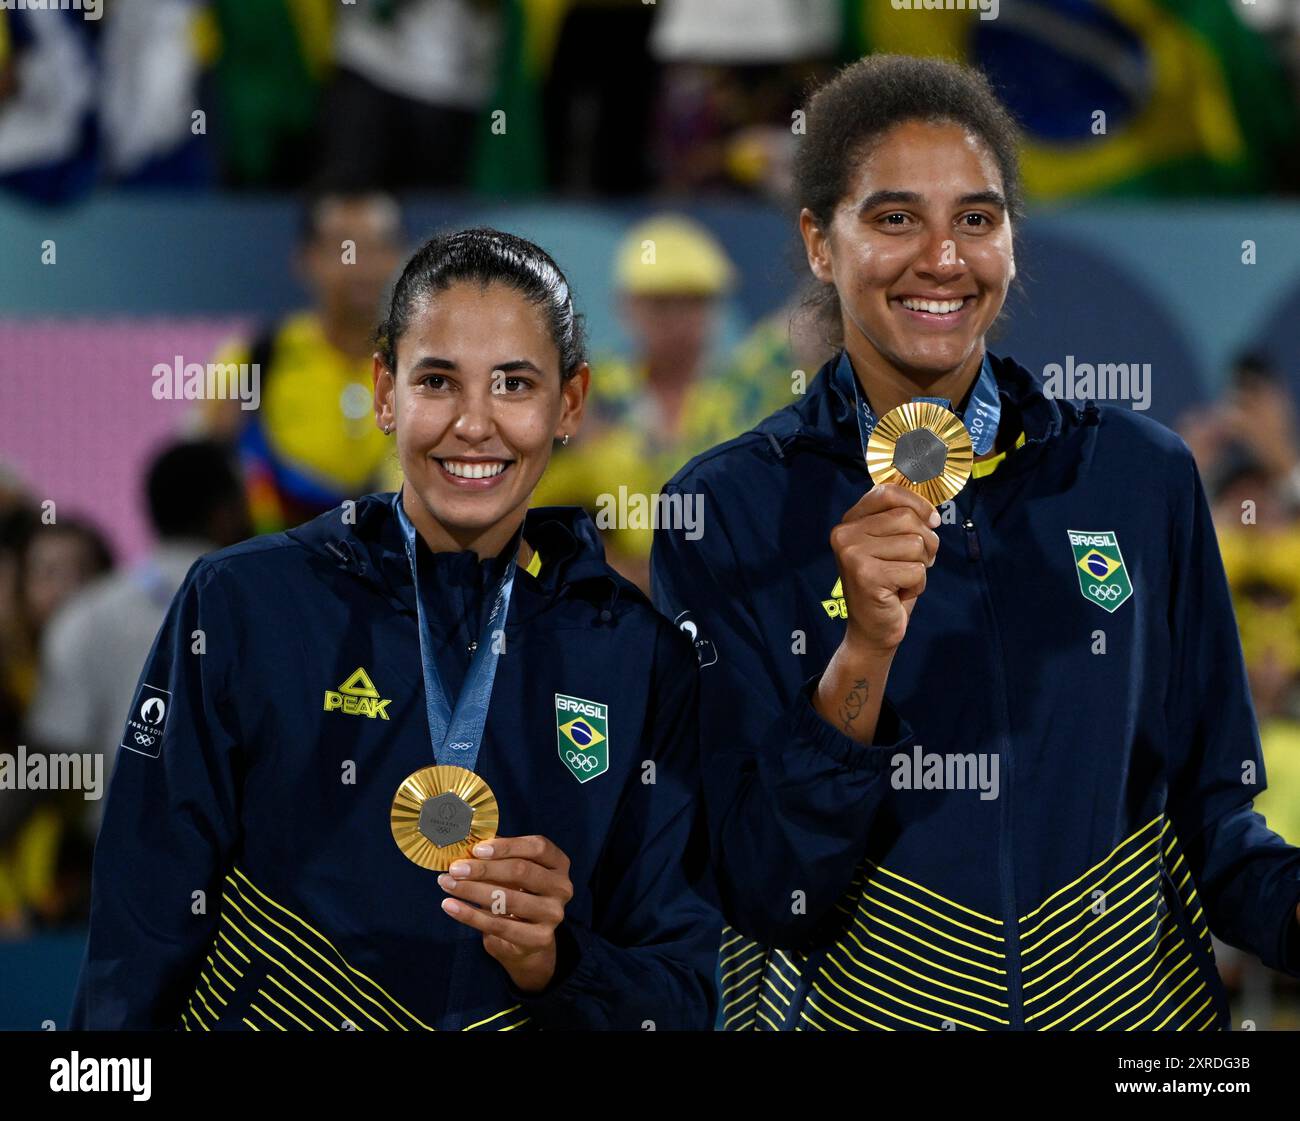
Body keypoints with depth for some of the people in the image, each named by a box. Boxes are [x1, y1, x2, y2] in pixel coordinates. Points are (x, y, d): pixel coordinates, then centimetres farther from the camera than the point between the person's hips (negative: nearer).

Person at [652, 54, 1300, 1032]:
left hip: (1135, 992, 2)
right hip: (862, 1007, -2)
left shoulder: (1143, 476, -2)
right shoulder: (727, 512, -8)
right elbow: (767, 895, -13)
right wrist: (863, 656, -26)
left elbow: (1207, 804, 4)